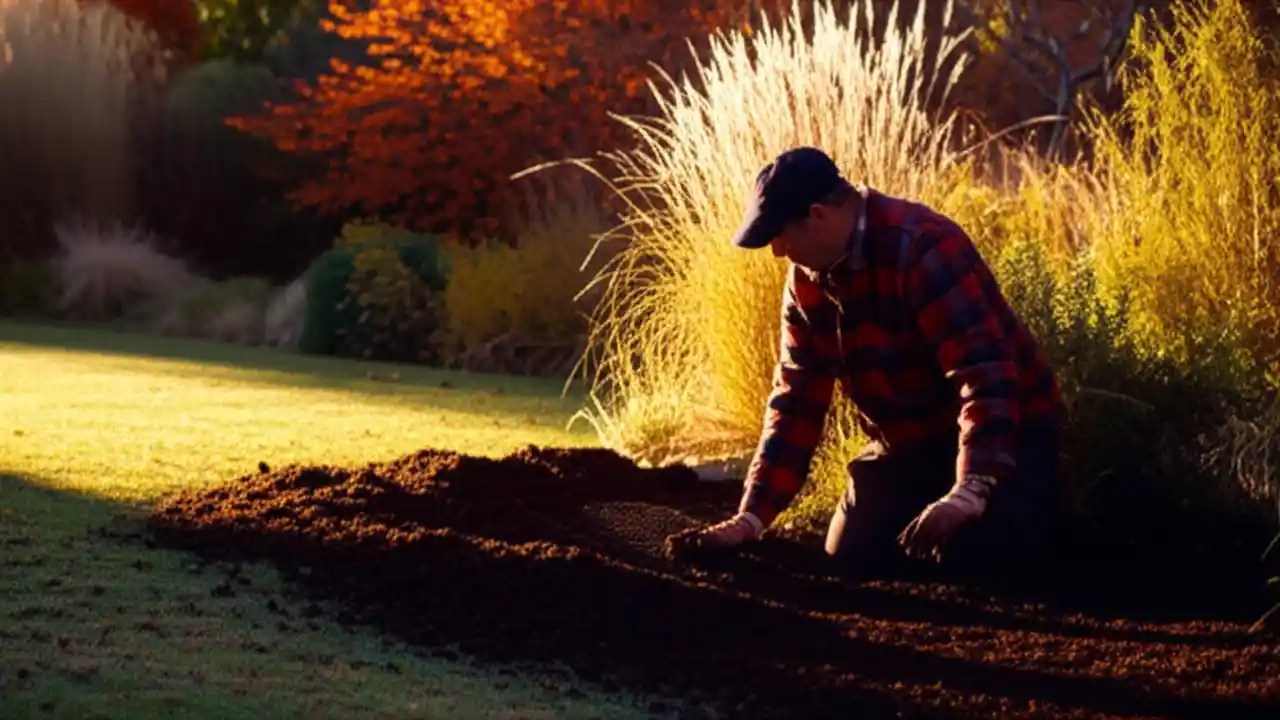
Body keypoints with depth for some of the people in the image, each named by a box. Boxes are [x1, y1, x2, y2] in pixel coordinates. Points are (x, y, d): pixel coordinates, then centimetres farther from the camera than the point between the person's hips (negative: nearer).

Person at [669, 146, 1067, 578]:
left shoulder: (923, 248, -28)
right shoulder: (807, 278, -2)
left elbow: (985, 373, -36)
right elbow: (797, 398, 0)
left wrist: (971, 489, -46)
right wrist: (752, 516, -9)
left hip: (1004, 430, -7)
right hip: (907, 441, 7)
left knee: (971, 550, -27)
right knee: (852, 551, -9)